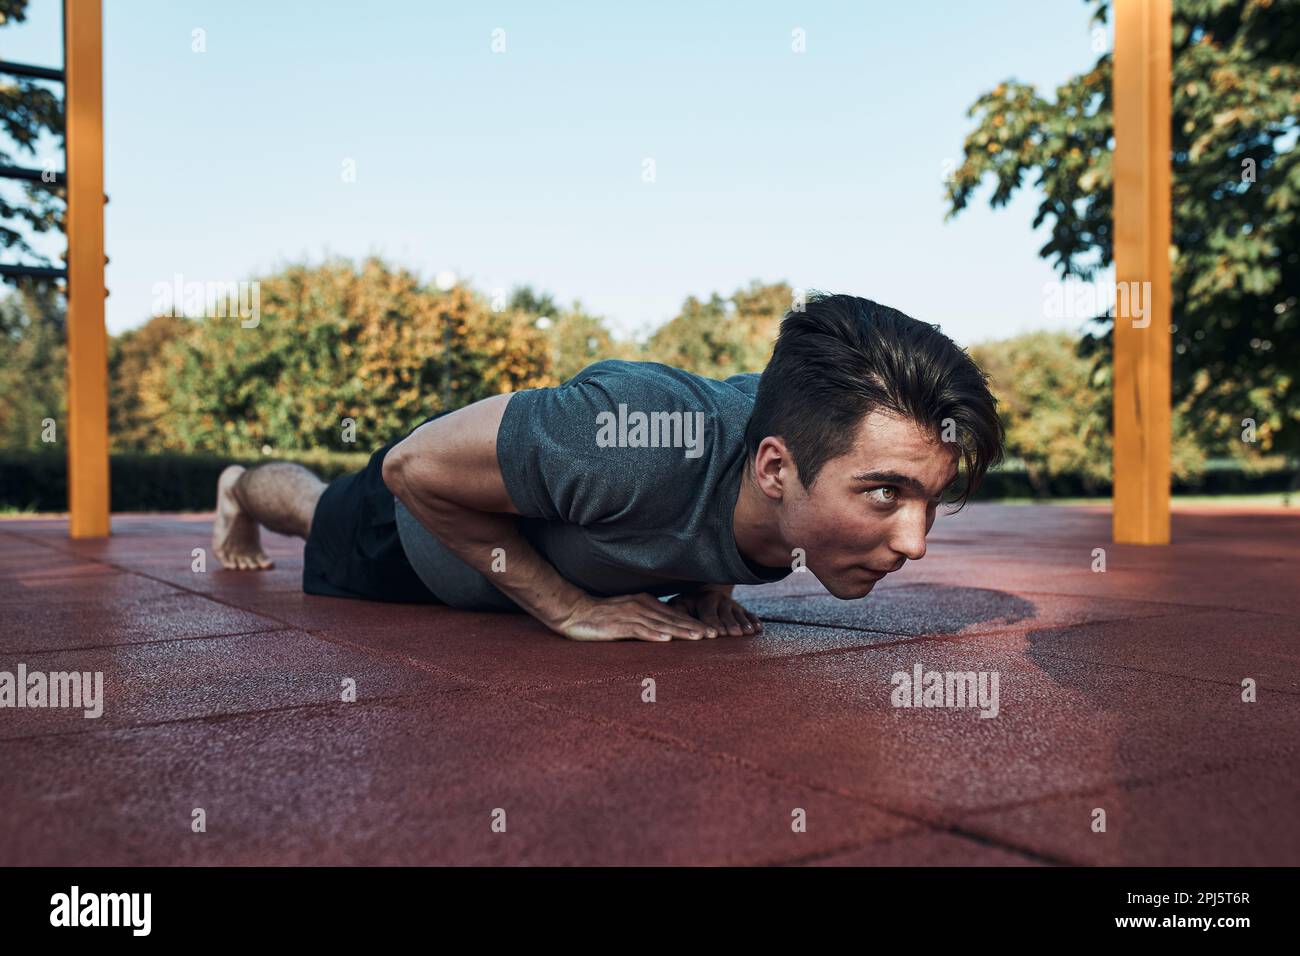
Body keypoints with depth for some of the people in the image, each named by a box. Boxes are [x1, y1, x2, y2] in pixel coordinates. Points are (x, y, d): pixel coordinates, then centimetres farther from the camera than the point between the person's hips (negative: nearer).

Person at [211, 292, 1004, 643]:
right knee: (323, 513, 32)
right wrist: (568, 607, -37)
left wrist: (706, 584, -21)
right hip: (416, 522, -5)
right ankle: (243, 488, 67)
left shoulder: (803, 420, -30)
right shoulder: (632, 440, -52)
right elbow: (415, 466, -36)